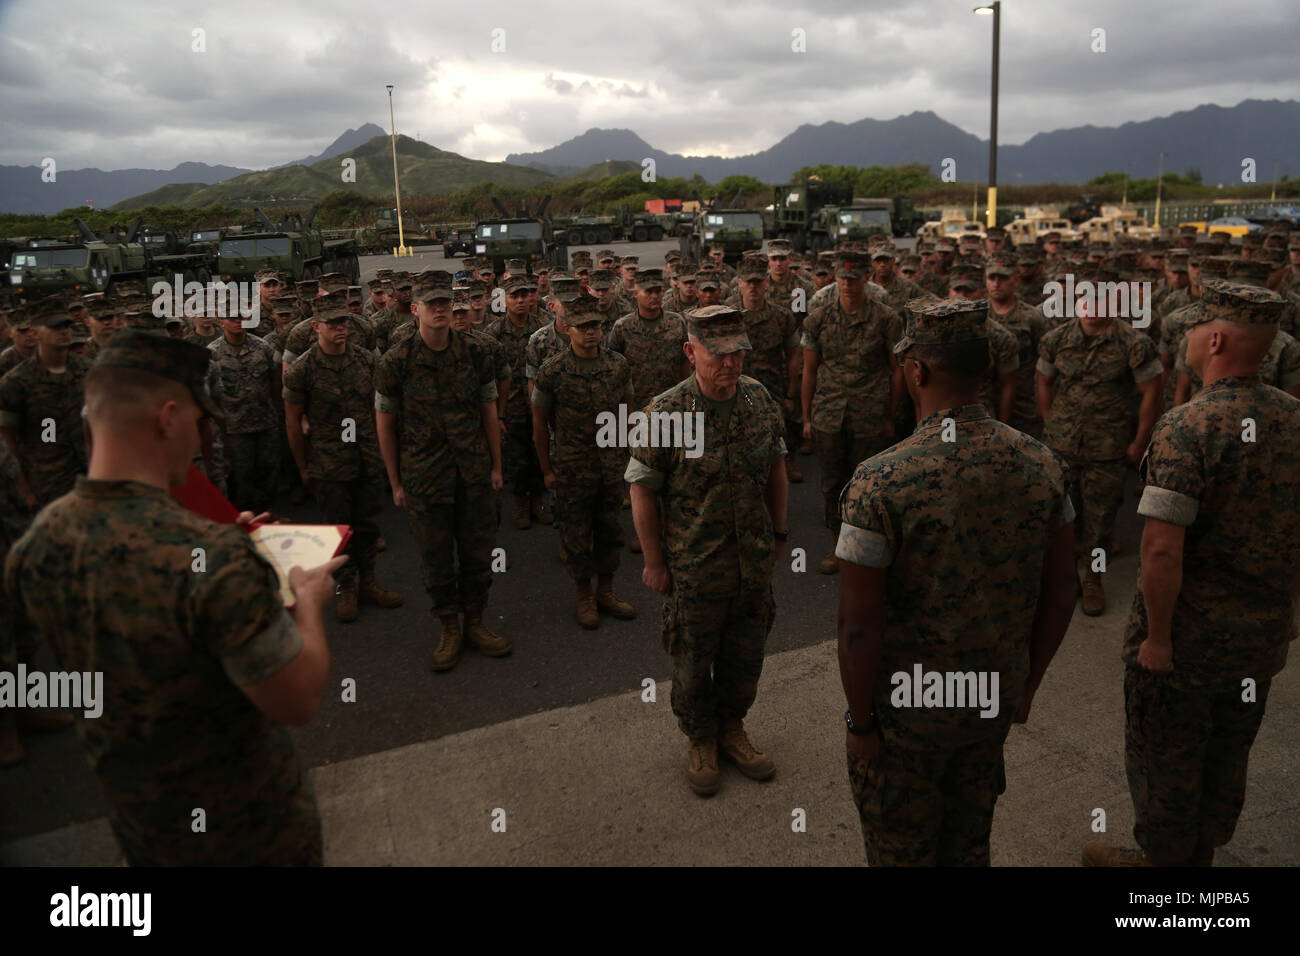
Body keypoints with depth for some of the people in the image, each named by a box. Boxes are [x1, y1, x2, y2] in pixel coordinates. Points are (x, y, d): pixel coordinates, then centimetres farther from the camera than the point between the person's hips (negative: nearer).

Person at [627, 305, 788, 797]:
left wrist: (778, 531, 13)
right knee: (693, 663, 13)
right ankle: (700, 740, 37)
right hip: (694, 567, -4)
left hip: (755, 561, 4)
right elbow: (642, 489, -11)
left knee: (745, 655, 19)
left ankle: (732, 728, 42)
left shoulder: (761, 400, -4)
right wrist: (654, 561, -8)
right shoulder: (666, 413, -18)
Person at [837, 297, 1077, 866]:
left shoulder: (880, 481, -26)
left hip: (906, 710, -5)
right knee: (969, 841, 27)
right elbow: (1060, 596, 0)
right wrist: (1029, 683, 14)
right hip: (997, 701, 5)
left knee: (900, 850, 19)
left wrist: (859, 721, -8)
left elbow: (860, 627, -22)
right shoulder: (1040, 465, -9)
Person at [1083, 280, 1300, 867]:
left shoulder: (1186, 428, -24)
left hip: (1190, 632, -7)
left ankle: (1163, 857, 32)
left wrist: (1156, 635, -17)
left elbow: (1162, 548, -28)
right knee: (1229, 754, 24)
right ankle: (1203, 851, 43)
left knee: (1165, 757, 14)